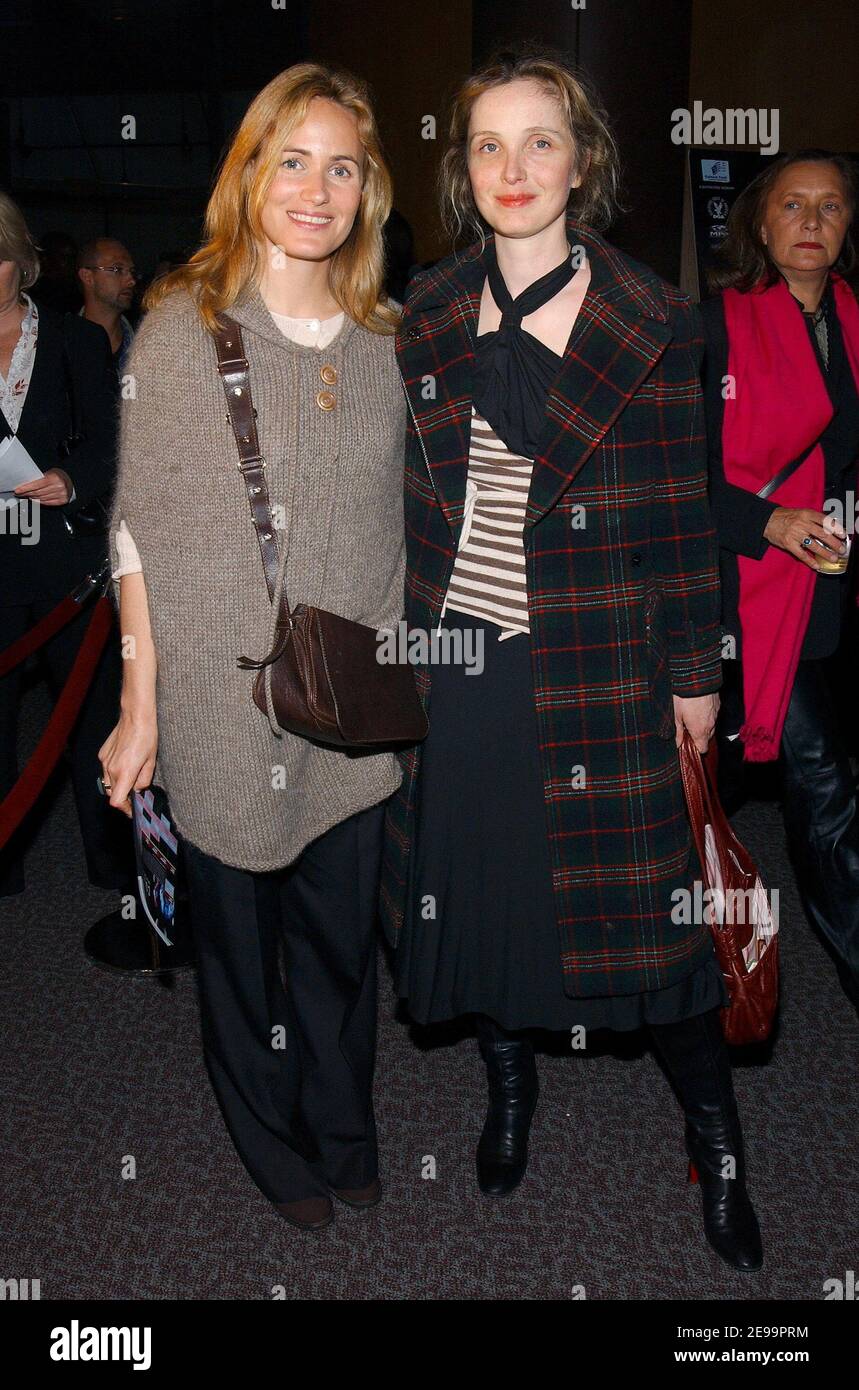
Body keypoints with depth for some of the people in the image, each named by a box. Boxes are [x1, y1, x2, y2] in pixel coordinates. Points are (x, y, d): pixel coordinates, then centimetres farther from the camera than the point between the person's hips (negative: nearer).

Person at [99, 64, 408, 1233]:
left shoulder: (386, 343, 5)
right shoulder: (182, 325, -5)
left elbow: (393, 530, 11)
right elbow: (141, 531, -5)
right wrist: (141, 703, -7)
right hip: (224, 707, -2)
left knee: (342, 939, 15)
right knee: (240, 941, 13)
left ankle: (345, 1135, 39)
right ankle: (277, 1149, 37)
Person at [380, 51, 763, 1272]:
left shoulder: (649, 322, -2)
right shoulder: (425, 319, 7)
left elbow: (681, 512, -2)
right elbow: (404, 498, 10)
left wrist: (696, 670, -2)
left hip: (596, 666, -3)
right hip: (452, 661, 4)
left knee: (642, 899, 5)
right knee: (475, 877, 14)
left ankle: (717, 1144, 27)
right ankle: (509, 1082, 41)